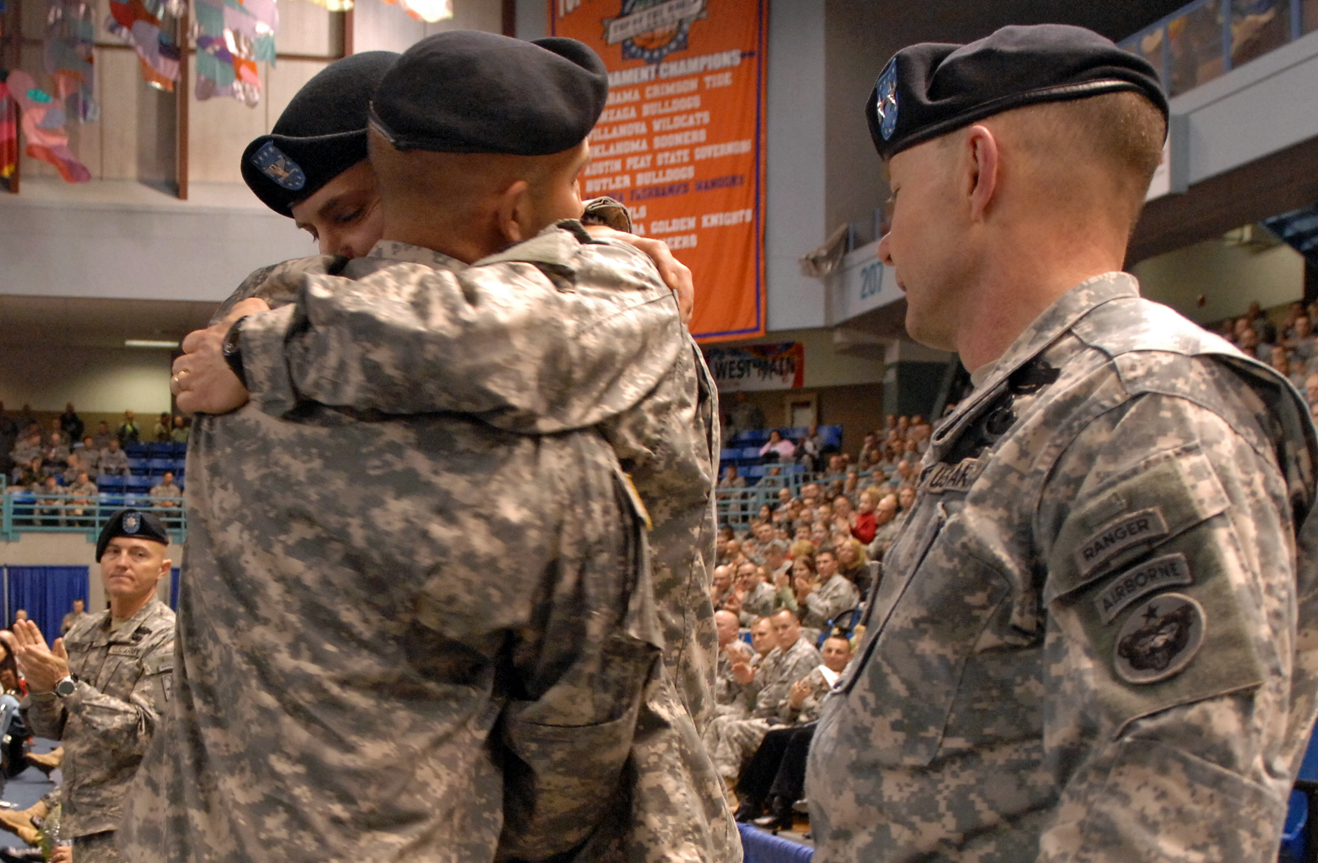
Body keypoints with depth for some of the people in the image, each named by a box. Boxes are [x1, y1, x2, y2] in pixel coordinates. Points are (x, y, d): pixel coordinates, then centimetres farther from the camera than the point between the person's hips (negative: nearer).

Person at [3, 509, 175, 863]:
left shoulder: (170, 640, -12)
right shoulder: (83, 634, 8)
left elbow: (145, 733, -20)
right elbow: (53, 727, 9)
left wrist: (65, 685, -22)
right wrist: (40, 683, -11)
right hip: (86, 815, 7)